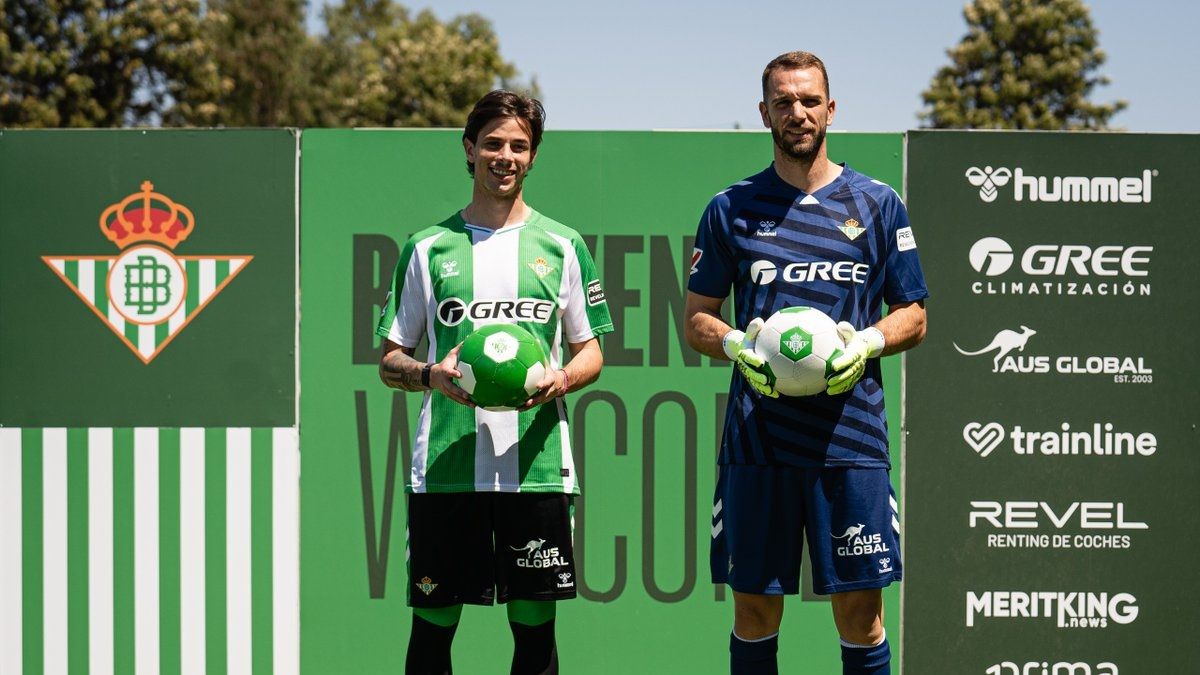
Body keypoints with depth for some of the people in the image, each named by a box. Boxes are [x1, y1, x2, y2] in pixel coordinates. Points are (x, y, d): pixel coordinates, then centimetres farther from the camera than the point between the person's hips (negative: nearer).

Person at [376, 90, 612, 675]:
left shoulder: (561, 246, 10)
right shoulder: (429, 247, 8)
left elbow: (590, 351, 13)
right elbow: (390, 362, 10)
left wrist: (562, 379, -9)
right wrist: (432, 375, -11)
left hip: (536, 467, 0)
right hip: (443, 468, 0)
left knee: (534, 623, 2)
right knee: (433, 620, 2)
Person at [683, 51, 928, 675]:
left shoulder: (876, 204, 9)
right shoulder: (731, 209, 10)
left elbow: (913, 318, 11)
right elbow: (697, 319, 11)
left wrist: (867, 342, -10)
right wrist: (736, 346, -10)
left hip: (850, 433, 0)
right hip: (757, 437, 1)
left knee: (860, 610, -2)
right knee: (754, 608, 3)